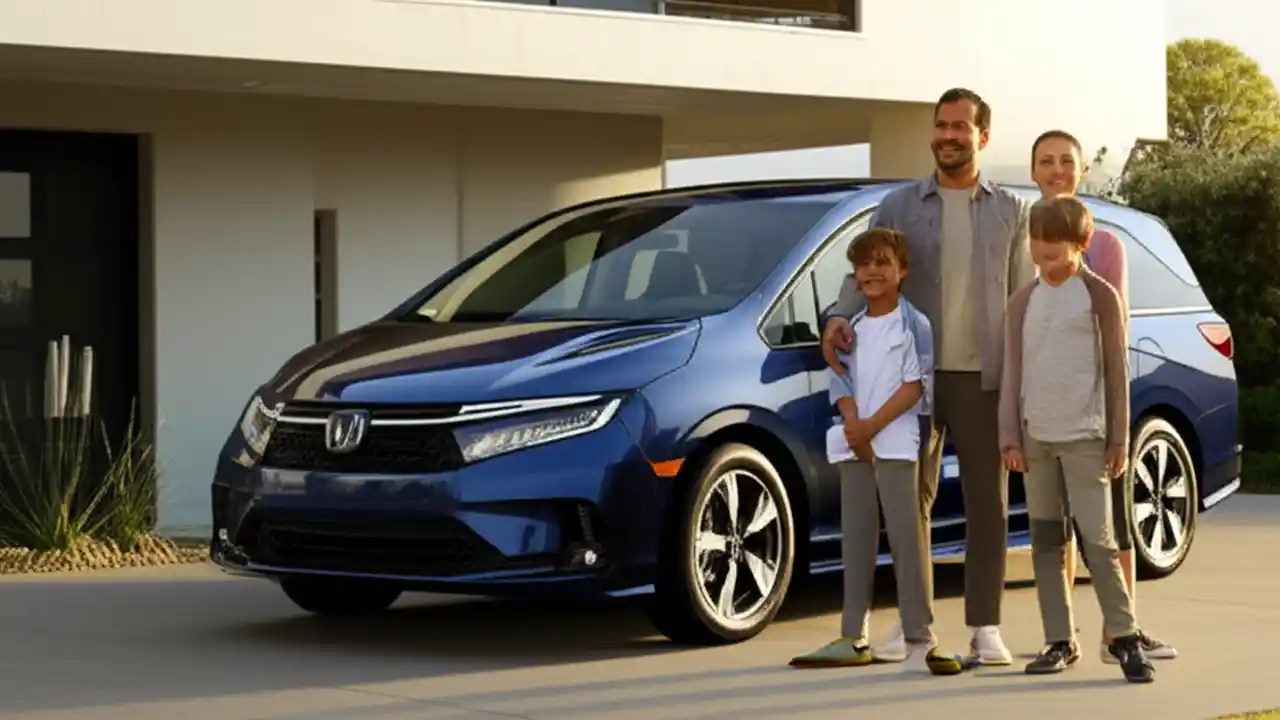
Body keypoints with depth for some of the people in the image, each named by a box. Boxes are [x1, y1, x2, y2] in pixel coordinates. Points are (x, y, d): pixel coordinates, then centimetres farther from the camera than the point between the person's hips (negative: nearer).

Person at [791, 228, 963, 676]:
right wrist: (852, 422, -9)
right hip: (855, 445, 6)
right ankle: (853, 638, 12)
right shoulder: (851, 329, 15)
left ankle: (920, 639, -9)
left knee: (907, 537, -9)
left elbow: (917, 384, -9)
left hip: (896, 442, -6)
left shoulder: (914, 324, -1)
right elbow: (841, 383, 10)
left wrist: (874, 424, -15)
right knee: (856, 539, 7)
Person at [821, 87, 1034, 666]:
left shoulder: (1010, 212, 8)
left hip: (983, 378, 0)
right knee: (911, 500, 5)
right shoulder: (899, 207, 7)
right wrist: (839, 317, -21)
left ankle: (985, 628, 6)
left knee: (987, 503, 1)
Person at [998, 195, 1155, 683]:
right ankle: (1060, 642, 9)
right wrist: (1010, 437, 4)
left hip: (1084, 436, -4)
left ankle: (1124, 637, -3)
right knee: (1046, 542, 5)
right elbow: (1012, 374, 10)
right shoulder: (1023, 301, 9)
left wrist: (1119, 439, -4)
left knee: (1097, 540, -8)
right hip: (1036, 437, 4)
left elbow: (1117, 371, -1)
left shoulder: (1100, 296, -2)